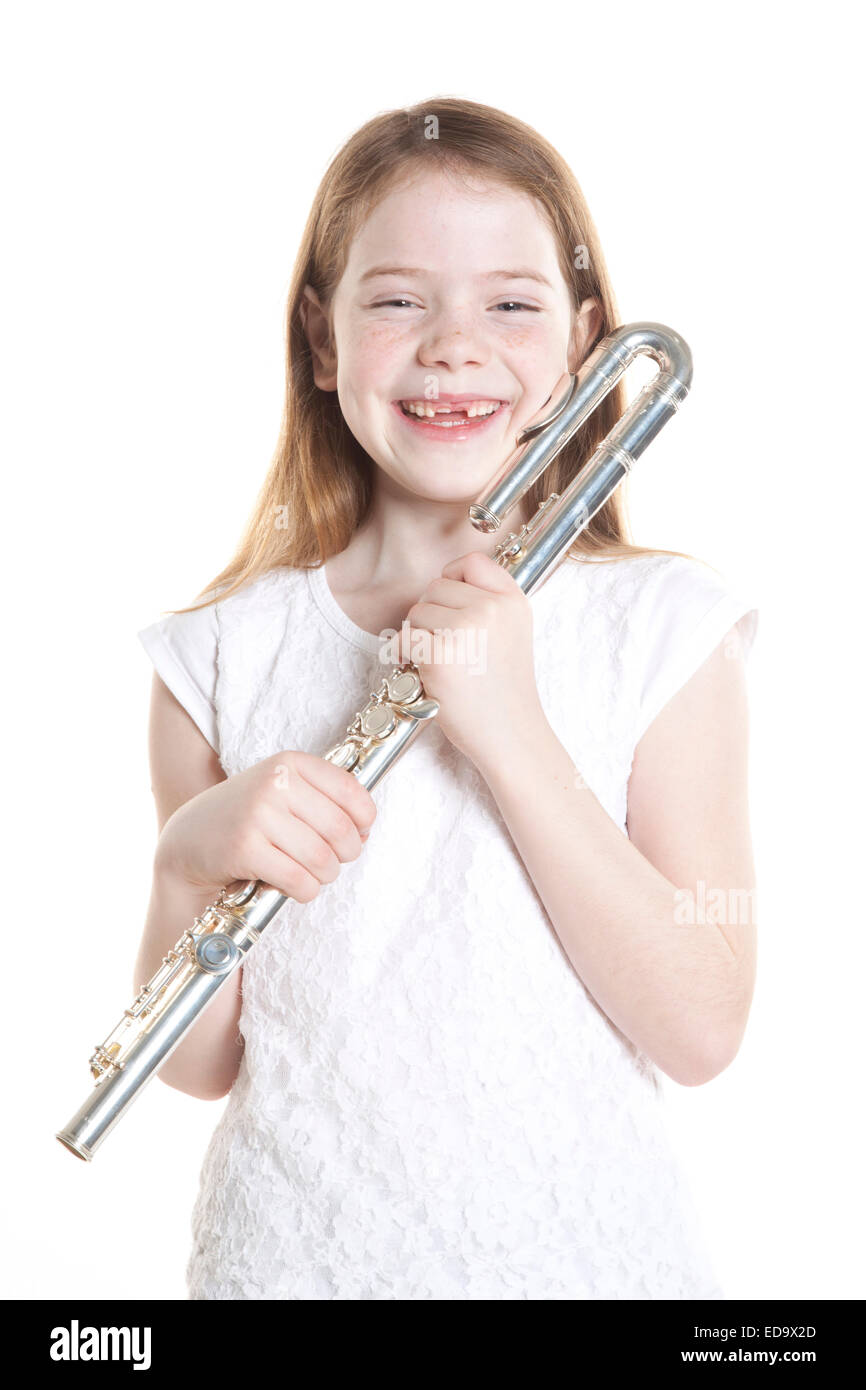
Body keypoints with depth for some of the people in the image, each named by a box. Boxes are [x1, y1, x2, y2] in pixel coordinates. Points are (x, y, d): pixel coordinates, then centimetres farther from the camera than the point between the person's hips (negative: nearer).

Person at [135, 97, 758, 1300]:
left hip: (580, 1242, 0)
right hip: (295, 1242, 1)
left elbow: (701, 1033, -16)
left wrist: (510, 727, -23)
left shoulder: (665, 630, -10)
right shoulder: (222, 654, -7)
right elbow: (201, 1065, -3)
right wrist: (188, 864, -23)